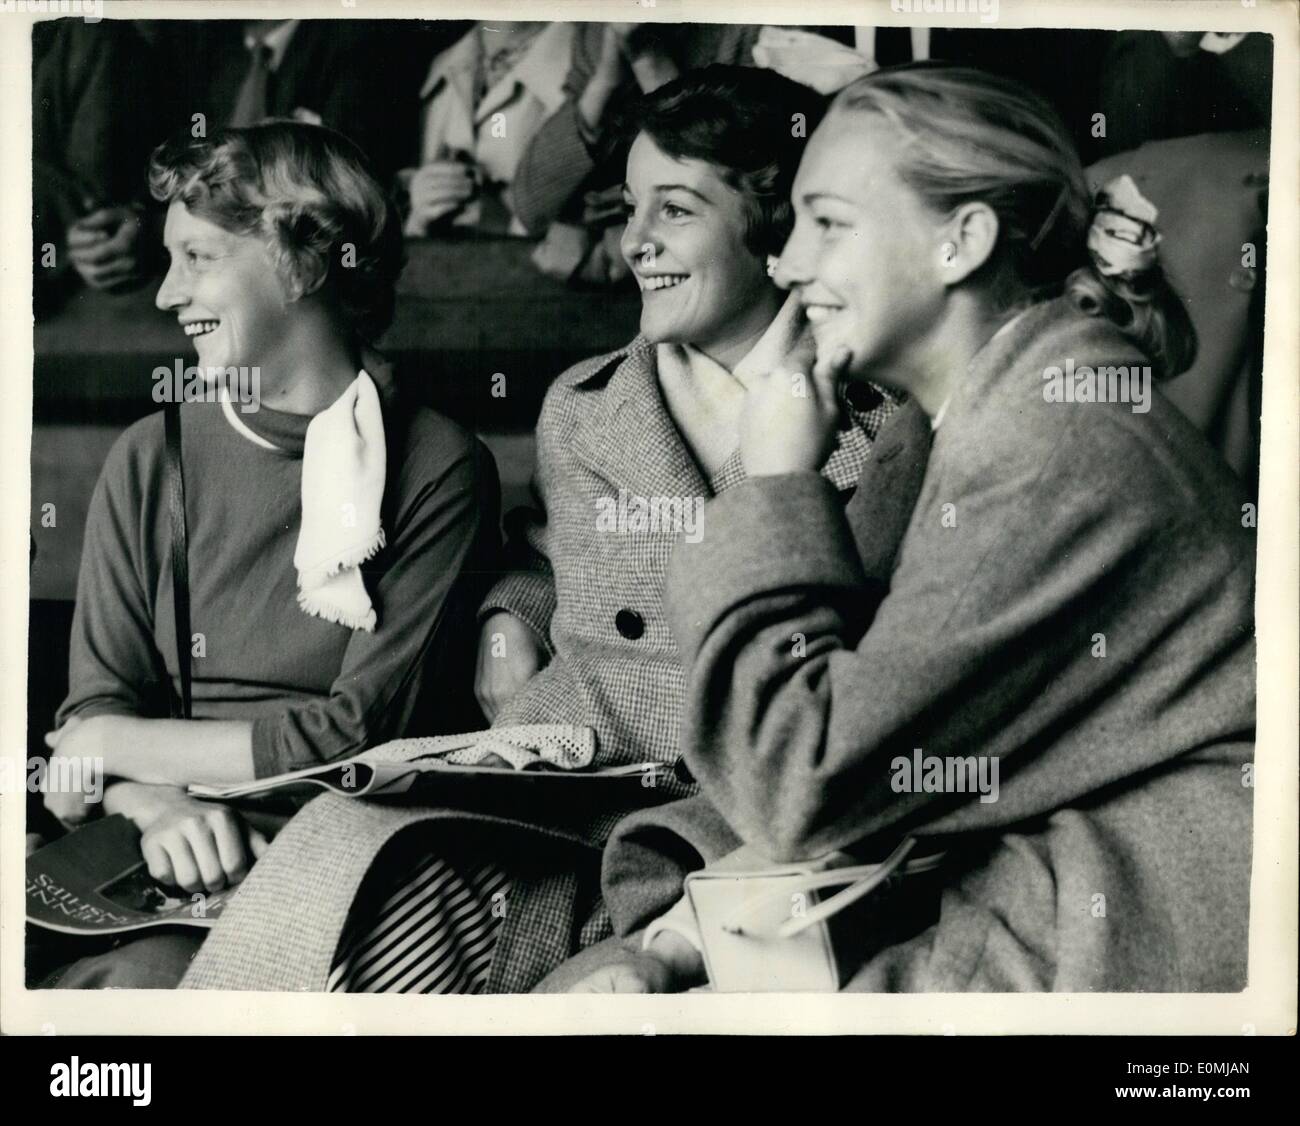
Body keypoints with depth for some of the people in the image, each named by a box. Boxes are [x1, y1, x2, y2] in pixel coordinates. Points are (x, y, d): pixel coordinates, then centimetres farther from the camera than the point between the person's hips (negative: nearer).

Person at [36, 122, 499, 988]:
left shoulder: (439, 470, -5)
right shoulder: (149, 460, 8)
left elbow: (359, 731, -9)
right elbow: (96, 709, 4)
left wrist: (119, 747, -4)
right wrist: (161, 803, -18)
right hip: (164, 853, 4)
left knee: (154, 975, -29)